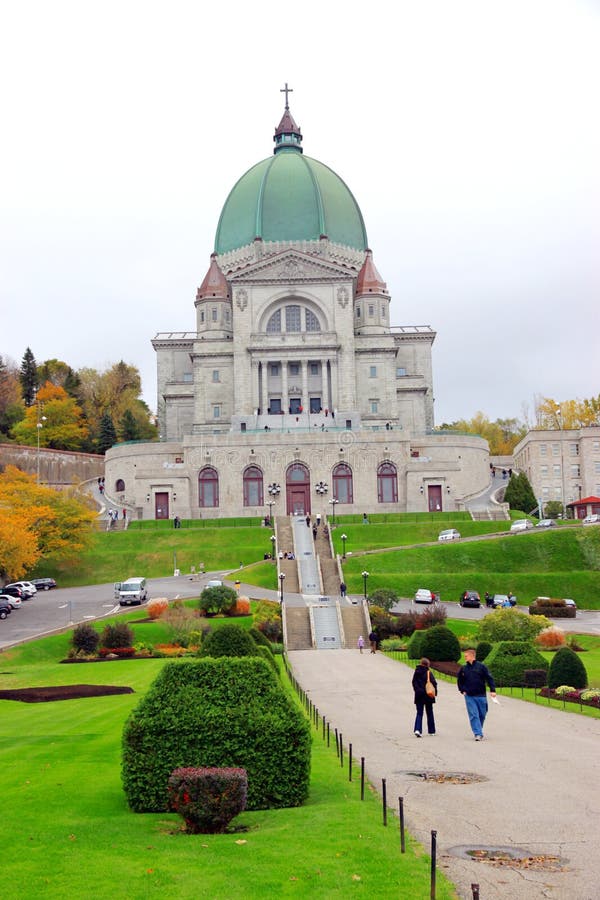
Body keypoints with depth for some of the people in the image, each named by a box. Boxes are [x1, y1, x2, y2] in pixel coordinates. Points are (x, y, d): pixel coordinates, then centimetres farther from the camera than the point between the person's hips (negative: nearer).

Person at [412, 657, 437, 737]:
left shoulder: (416, 672, 1)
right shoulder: (428, 672, -12)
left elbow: (414, 682, 8)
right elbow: (434, 683, -13)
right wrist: (435, 692, -1)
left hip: (419, 695, 3)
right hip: (428, 695, -3)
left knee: (419, 713, 5)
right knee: (429, 713, 12)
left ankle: (417, 729, -15)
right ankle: (431, 731, 20)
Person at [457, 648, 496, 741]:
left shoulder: (481, 666, -3)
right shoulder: (463, 669, 5)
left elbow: (489, 678, -2)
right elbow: (459, 681, 19)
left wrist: (492, 690, -11)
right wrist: (462, 690, 8)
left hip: (481, 696, -1)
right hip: (469, 696, 1)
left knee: (482, 714, 8)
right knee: (473, 715, -7)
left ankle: (478, 730, 29)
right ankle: (478, 734, -8)